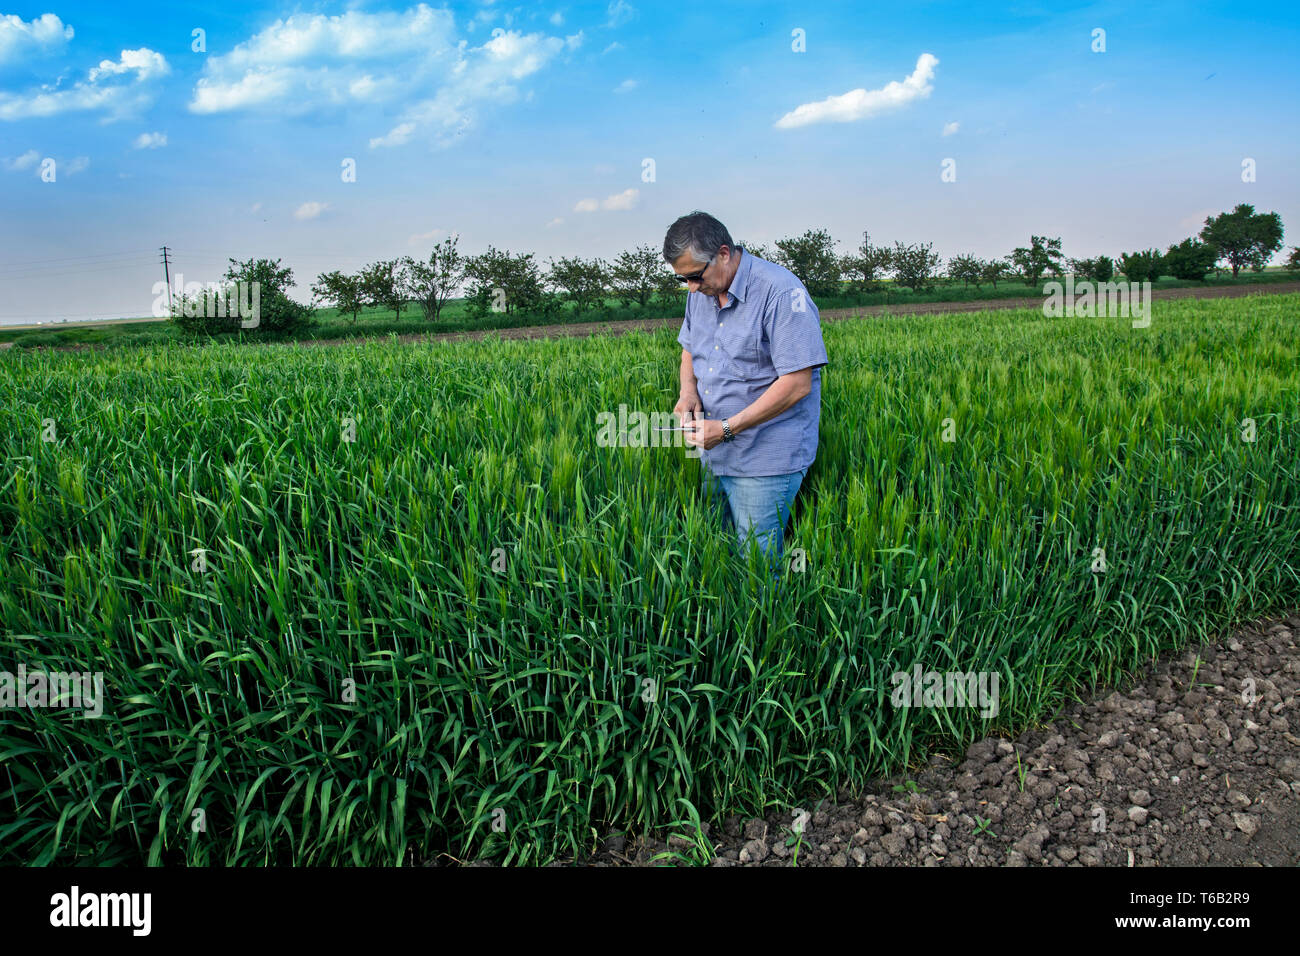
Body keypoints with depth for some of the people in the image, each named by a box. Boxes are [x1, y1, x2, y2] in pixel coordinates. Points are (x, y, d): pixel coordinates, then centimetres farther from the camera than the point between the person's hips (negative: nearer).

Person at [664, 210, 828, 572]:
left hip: (766, 461, -7)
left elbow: (797, 384, -23)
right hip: (713, 455, 8)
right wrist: (688, 389, -3)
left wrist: (727, 428, -23)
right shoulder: (701, 292, 5)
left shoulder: (781, 293, -20)